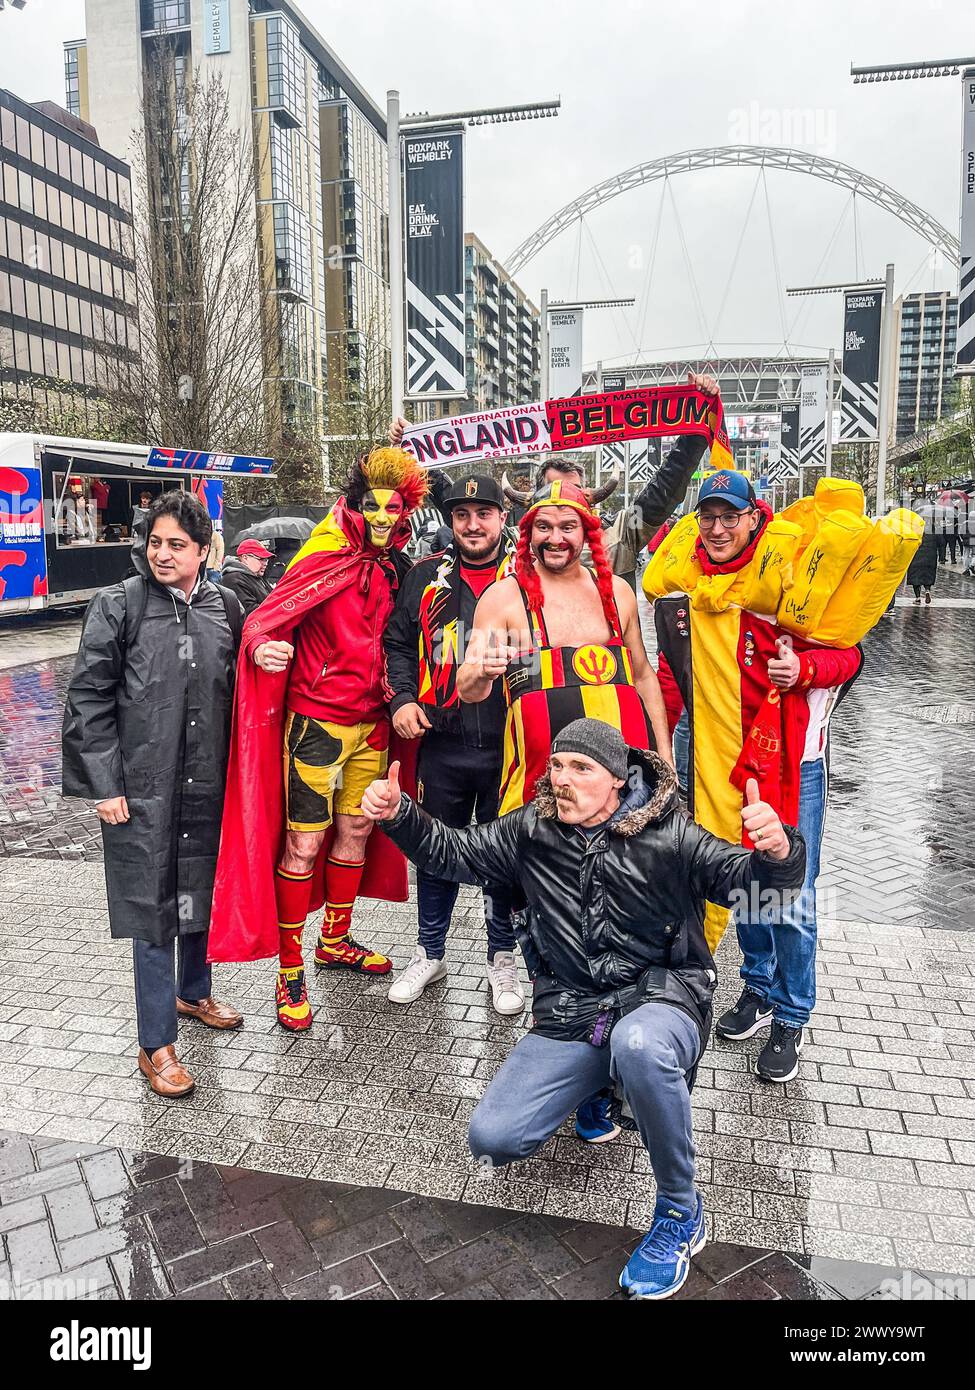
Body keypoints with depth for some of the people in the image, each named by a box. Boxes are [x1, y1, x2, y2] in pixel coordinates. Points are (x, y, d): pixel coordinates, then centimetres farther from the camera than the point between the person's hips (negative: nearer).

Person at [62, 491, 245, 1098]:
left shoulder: (226, 608, 3)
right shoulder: (119, 605, -7)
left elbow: (241, 689, 12)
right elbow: (88, 698, -7)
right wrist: (104, 785, -10)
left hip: (208, 786, 4)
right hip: (142, 790, -4)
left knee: (201, 894, 19)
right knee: (153, 910, 2)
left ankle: (194, 993, 42)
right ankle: (157, 1045, 14)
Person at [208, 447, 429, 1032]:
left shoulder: (394, 568, 6)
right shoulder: (322, 560, -12)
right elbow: (265, 620, -16)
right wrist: (264, 649, -38)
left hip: (371, 720, 7)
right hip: (317, 721, -7)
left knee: (356, 830, 16)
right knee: (303, 844, -2)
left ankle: (335, 941, 35)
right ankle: (290, 971, 12)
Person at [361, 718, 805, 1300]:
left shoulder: (668, 834, -10)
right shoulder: (534, 829, 2)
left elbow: (747, 875, -13)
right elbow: (455, 852, 10)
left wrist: (776, 849, -38)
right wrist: (399, 815, -9)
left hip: (660, 997, -4)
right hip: (570, 1012, 4)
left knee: (638, 1045, -41)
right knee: (491, 1139, -10)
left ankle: (681, 1213, -14)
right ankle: (600, 1085, 22)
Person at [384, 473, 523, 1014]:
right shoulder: (426, 576, 6)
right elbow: (398, 642, 12)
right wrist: (401, 698, -2)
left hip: (510, 744, -2)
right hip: (441, 743, 2)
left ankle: (502, 958, 29)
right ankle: (429, 953, 33)